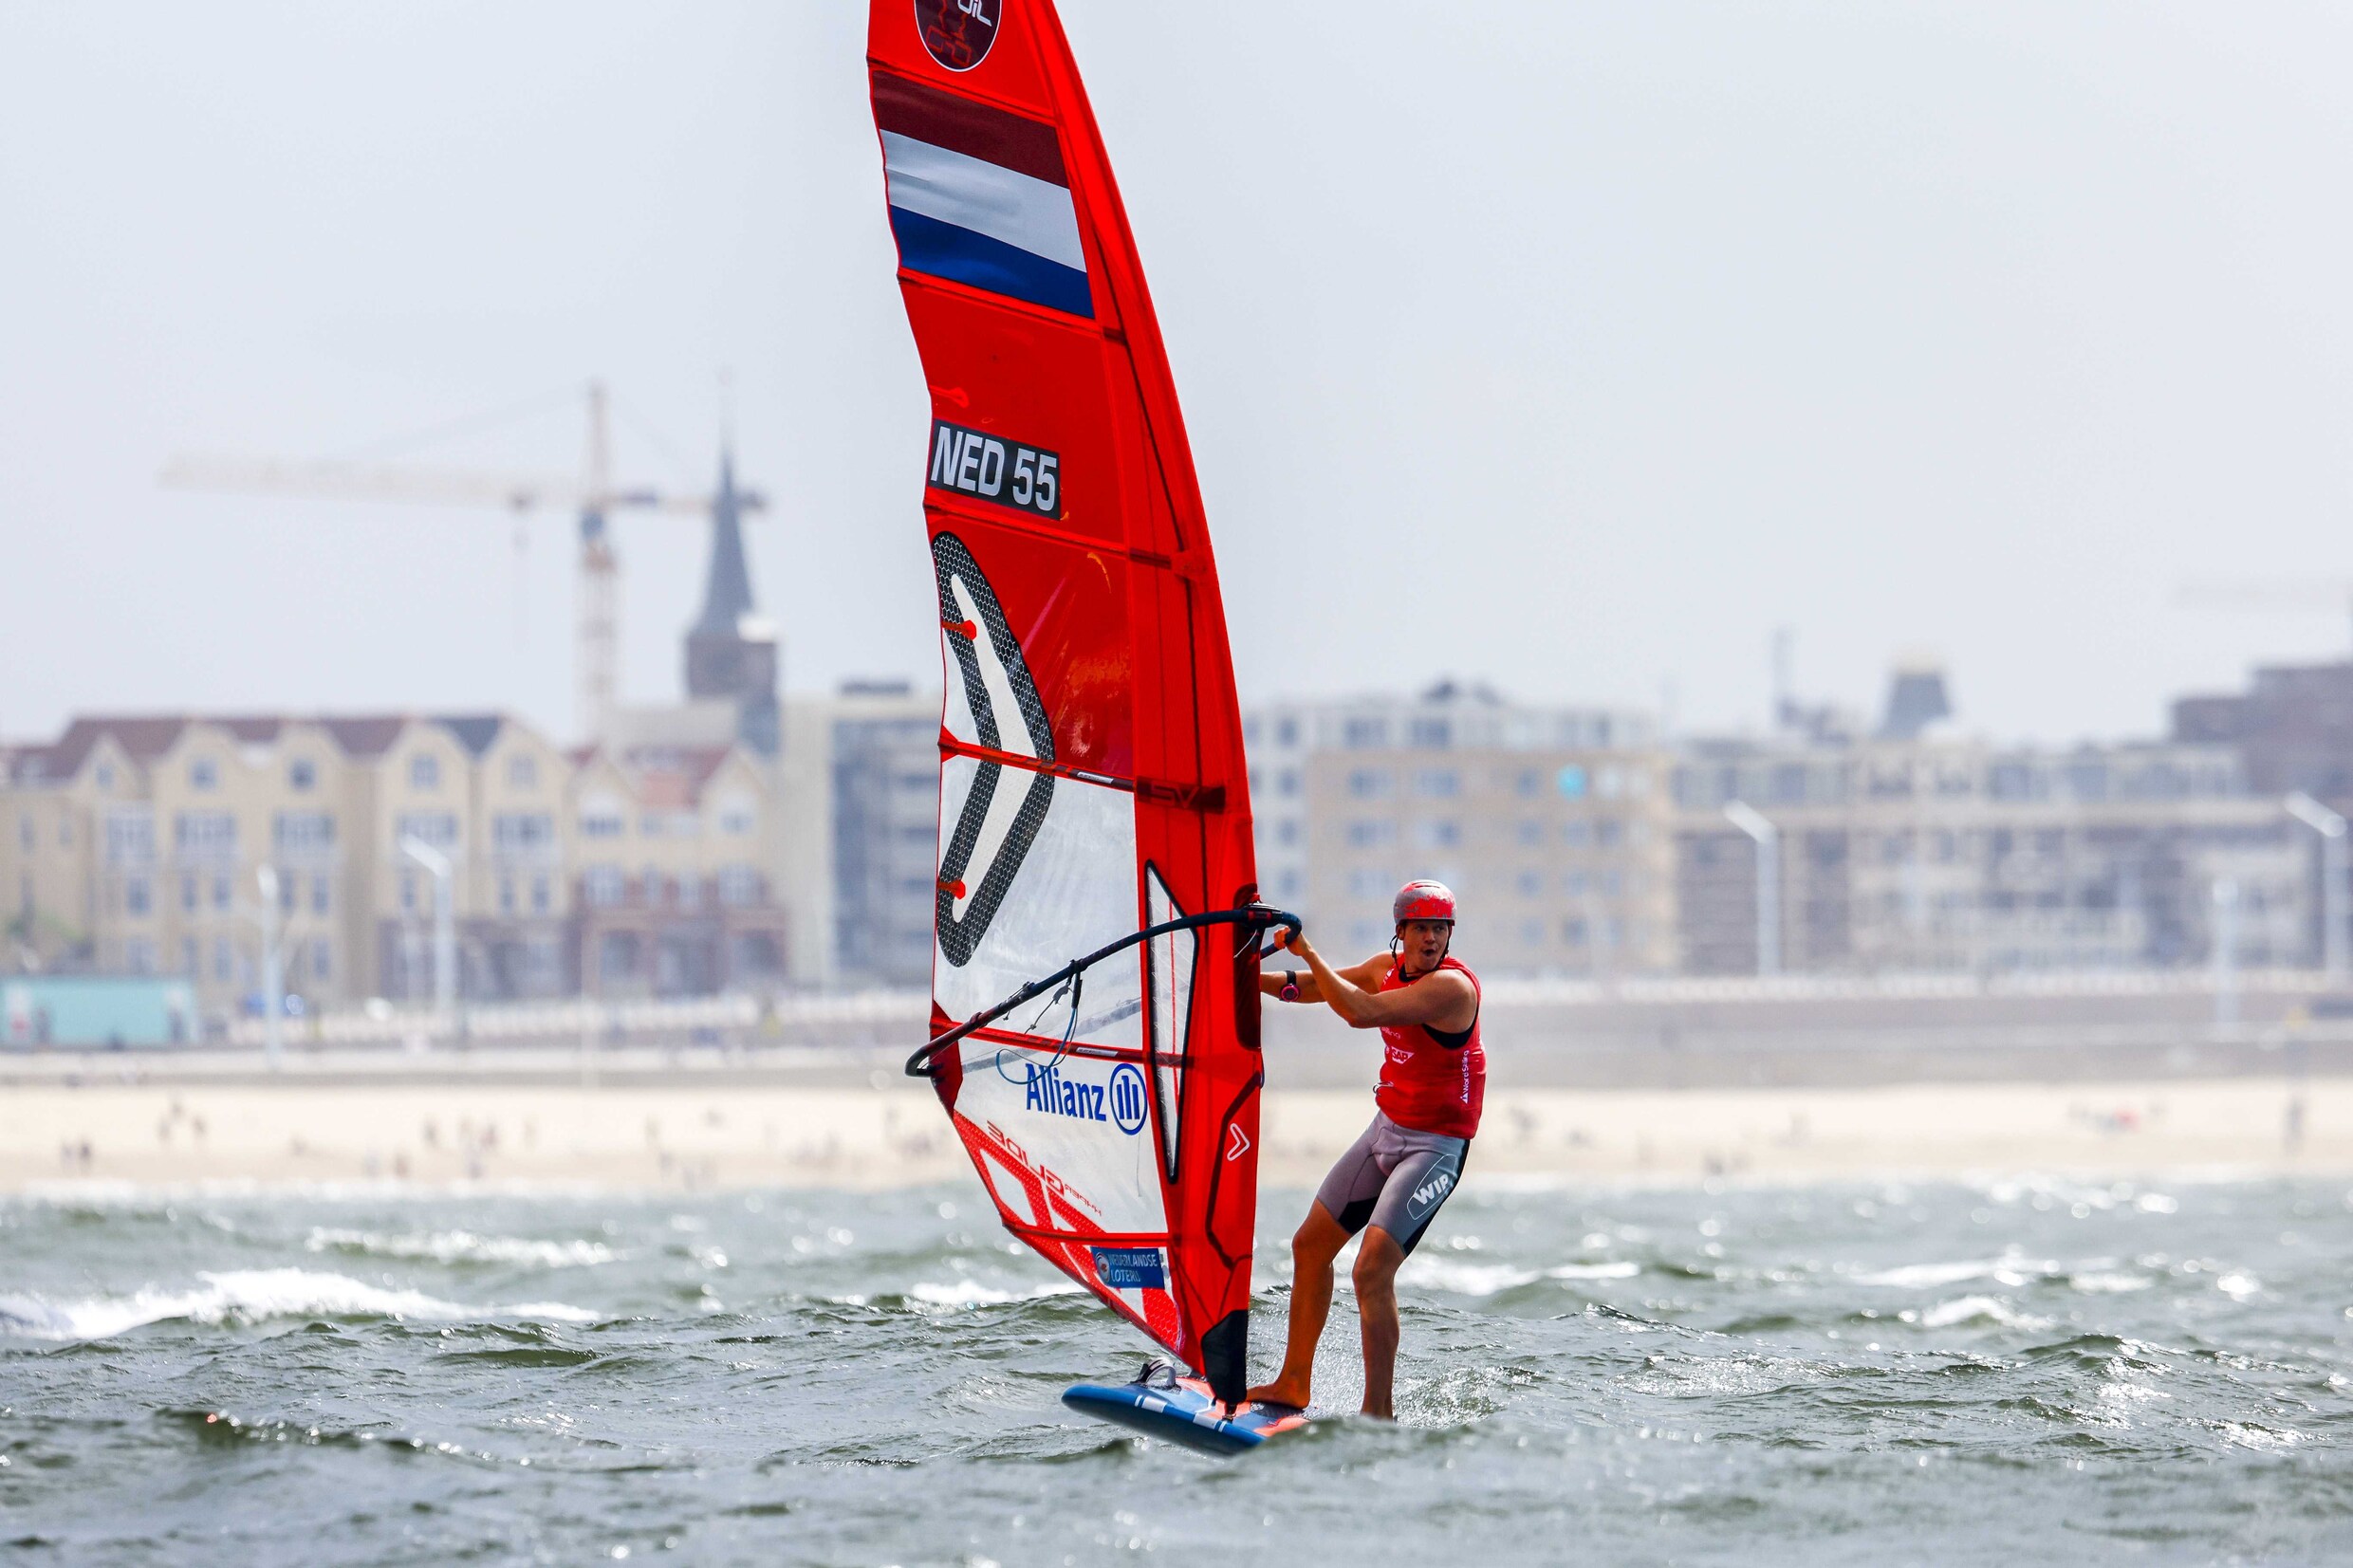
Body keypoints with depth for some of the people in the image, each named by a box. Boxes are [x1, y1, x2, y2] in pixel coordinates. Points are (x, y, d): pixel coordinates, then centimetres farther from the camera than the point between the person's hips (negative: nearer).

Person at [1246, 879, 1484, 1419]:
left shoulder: (1452, 985, -22)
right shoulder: (1390, 966, 4)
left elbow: (1360, 1012, -32)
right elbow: (1318, 988, 18)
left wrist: (1307, 950, -25)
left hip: (1436, 1146, -9)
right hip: (1386, 1129, 9)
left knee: (1372, 1269, -21)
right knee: (1310, 1245, 14)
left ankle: (1378, 1412, -16)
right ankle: (1293, 1384, 26)